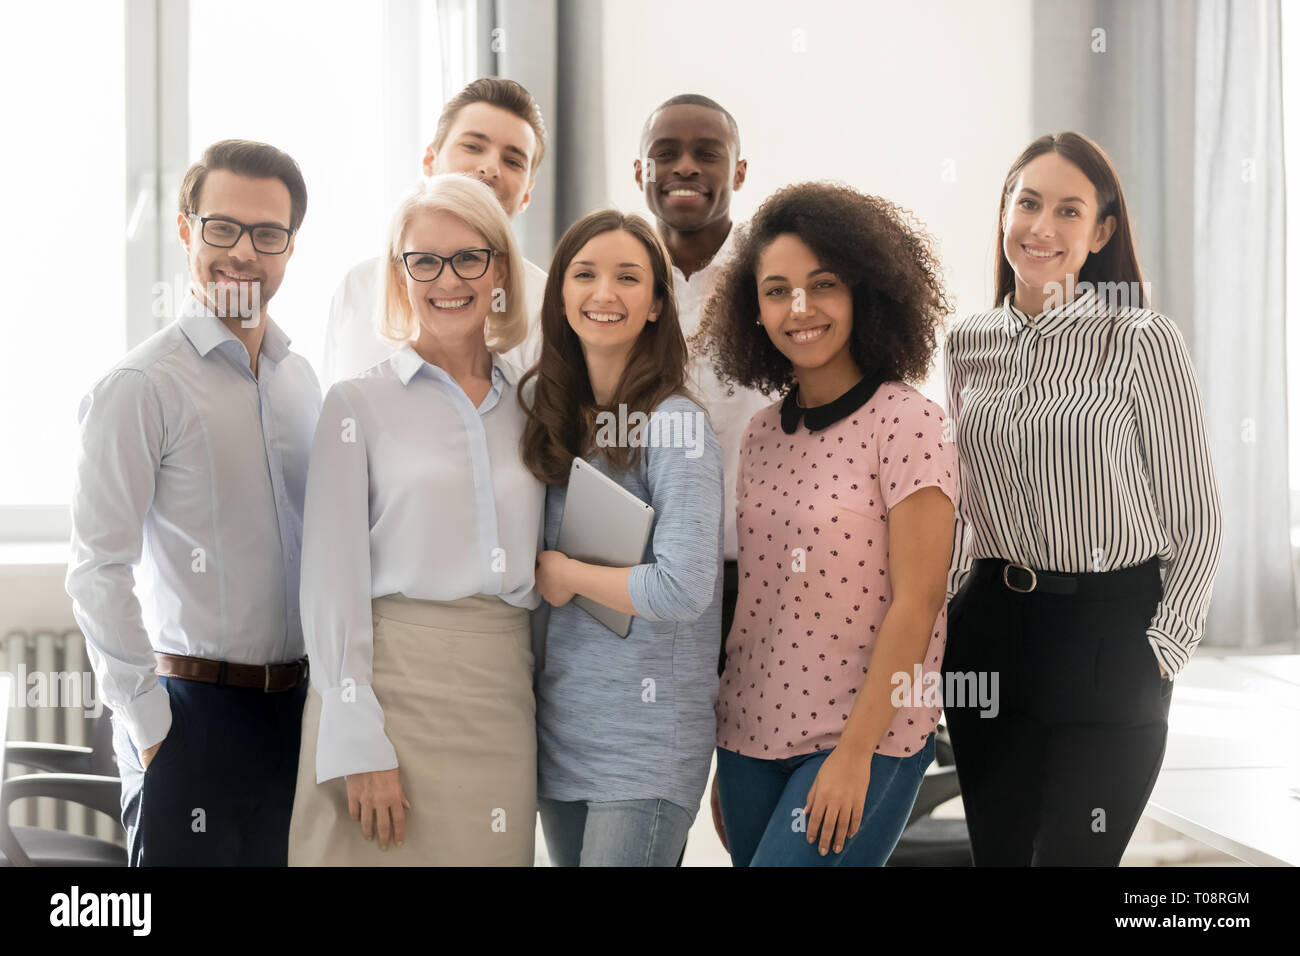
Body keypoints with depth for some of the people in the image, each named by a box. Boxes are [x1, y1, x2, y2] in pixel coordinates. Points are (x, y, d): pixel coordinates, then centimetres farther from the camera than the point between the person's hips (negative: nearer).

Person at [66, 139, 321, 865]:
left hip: (297, 709, 6)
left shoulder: (301, 380, 11)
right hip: (193, 714, -6)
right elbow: (97, 572, -14)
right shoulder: (143, 386, -10)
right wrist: (152, 725, -13)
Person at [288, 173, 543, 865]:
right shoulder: (360, 405, 1)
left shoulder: (528, 411, 12)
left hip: (502, 700, 4)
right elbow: (333, 584, -4)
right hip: (392, 687, -3)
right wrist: (358, 743, -12)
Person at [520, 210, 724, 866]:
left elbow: (682, 589, -22)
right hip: (557, 724, 7)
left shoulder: (675, 425, -13)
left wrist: (565, 573, -10)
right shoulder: (542, 406, 8)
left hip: (647, 738, -6)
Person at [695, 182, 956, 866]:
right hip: (752, 734, 6)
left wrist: (854, 753, -16)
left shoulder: (908, 422, -9)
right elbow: (753, 598, 13)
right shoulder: (762, 434, 9)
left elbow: (914, 604, -13)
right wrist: (723, 762, 13)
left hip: (868, 739, -6)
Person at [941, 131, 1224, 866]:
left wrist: (1161, 651, -10)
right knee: (997, 853, 10)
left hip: (1108, 638, -5)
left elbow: (1197, 520, -5)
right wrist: (947, 611, 10)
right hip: (988, 633, 5)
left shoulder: (1142, 342, -8)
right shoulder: (968, 347, 7)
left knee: (1071, 855, -5)